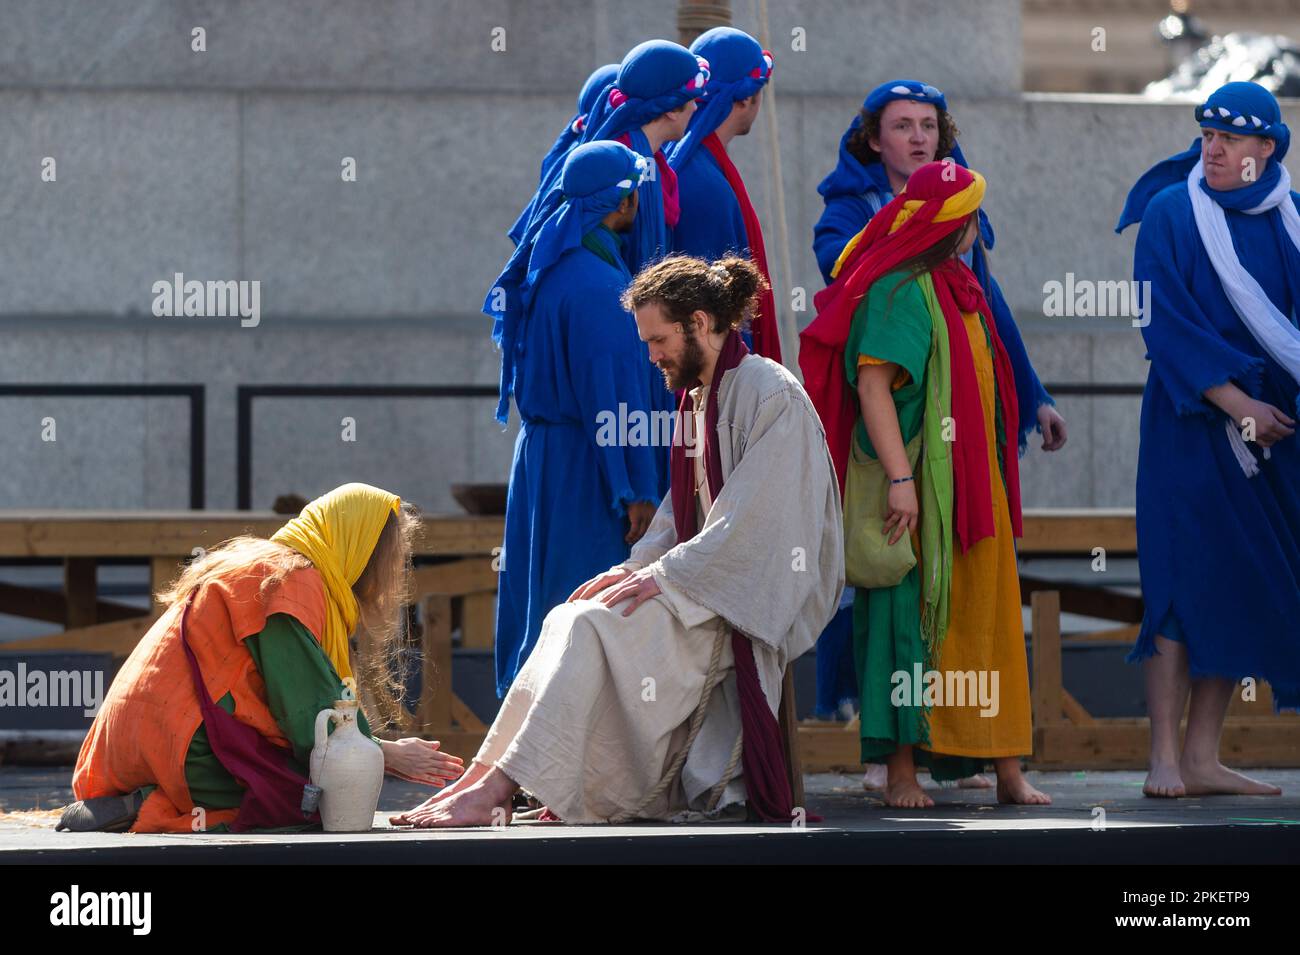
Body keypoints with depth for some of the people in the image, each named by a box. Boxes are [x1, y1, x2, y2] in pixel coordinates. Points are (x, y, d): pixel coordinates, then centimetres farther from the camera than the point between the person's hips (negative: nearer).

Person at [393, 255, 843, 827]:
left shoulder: (771, 397, -12)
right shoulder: (698, 399, 17)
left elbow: (752, 523, -19)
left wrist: (662, 576, -20)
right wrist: (637, 568, 0)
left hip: (749, 597, -9)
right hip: (707, 580, 9)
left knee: (592, 625, -25)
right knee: (569, 622, -14)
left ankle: (497, 786, -30)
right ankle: (482, 780, -22)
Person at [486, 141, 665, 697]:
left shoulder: (547, 266, 6)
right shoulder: (597, 285, -20)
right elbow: (614, 394, -20)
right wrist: (635, 490, -17)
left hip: (540, 456, 9)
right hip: (583, 466, -9)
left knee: (543, 599, 15)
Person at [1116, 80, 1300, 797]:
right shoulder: (1171, 213, -3)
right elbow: (1164, 322, -9)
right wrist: (1236, 404, -15)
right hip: (1192, 420, -5)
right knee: (1186, 578, -9)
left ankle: (1202, 758, 8)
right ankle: (1165, 759, -8)